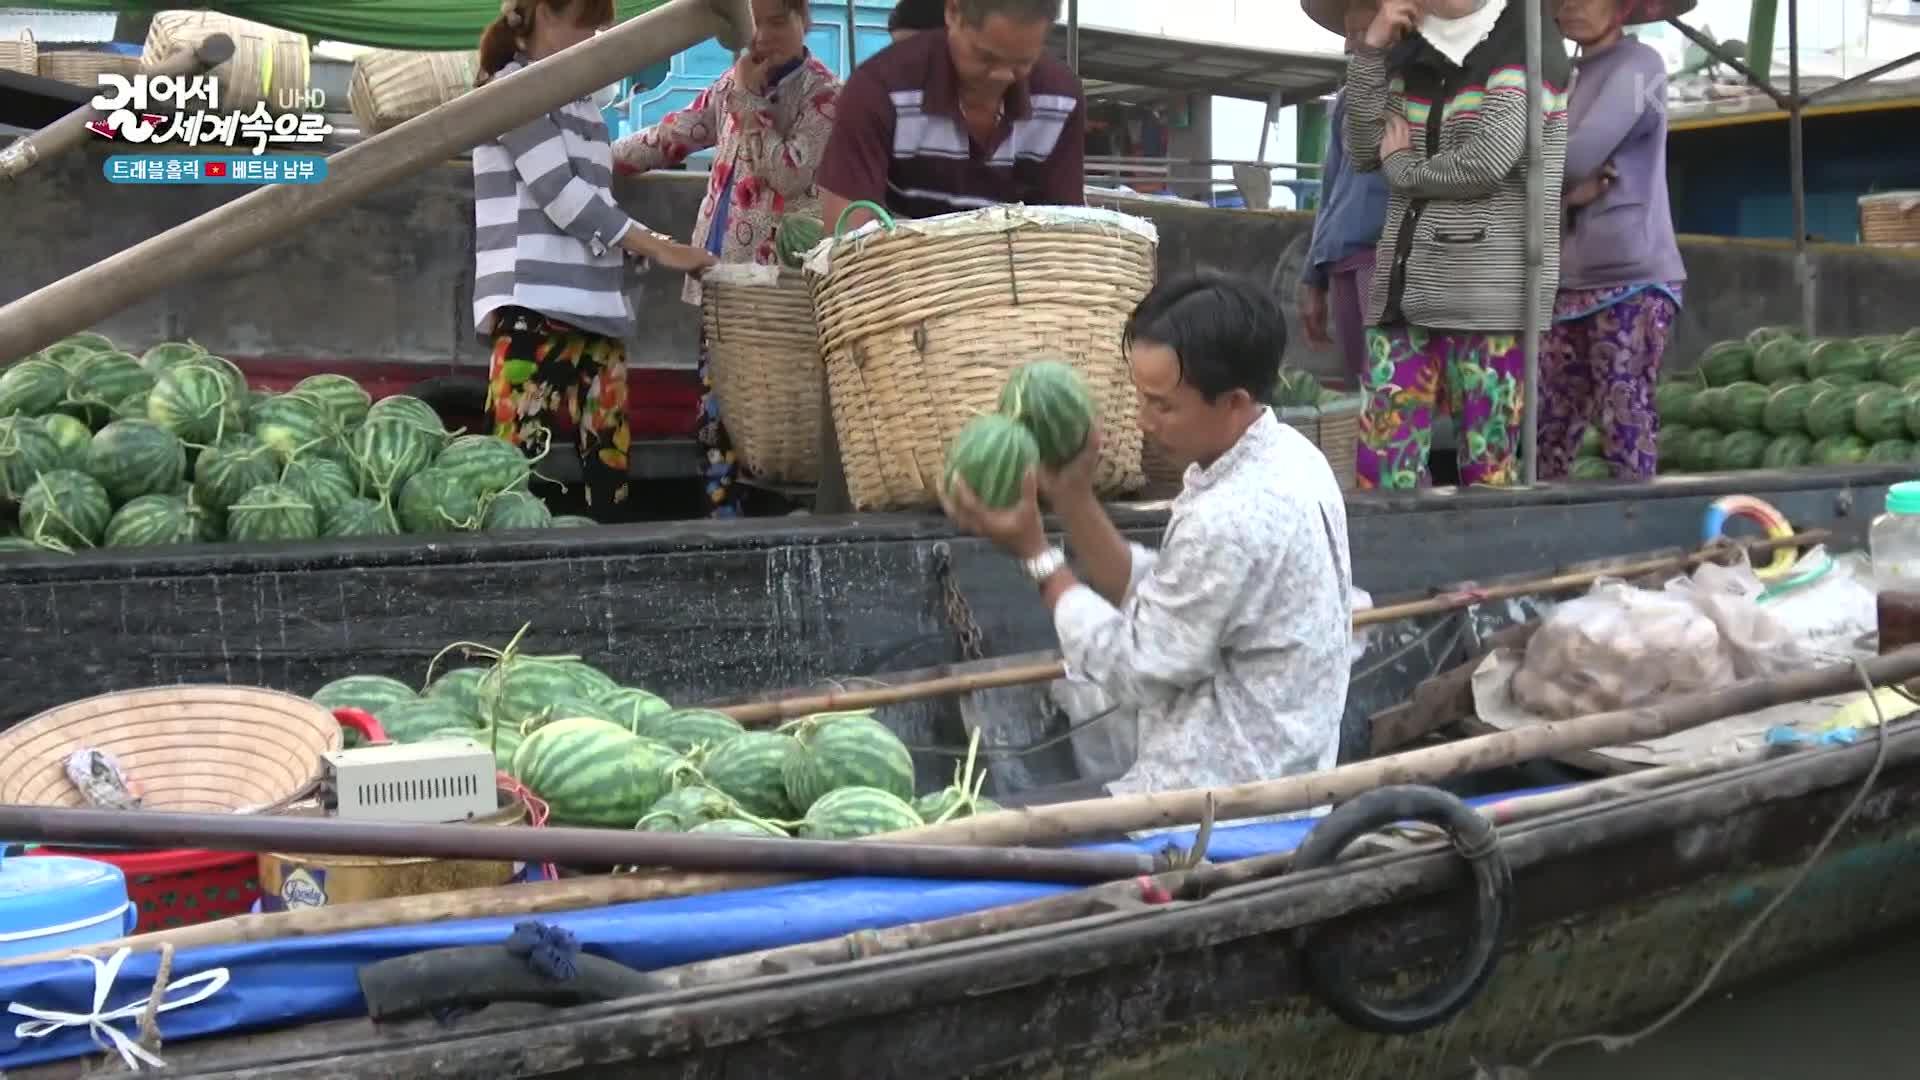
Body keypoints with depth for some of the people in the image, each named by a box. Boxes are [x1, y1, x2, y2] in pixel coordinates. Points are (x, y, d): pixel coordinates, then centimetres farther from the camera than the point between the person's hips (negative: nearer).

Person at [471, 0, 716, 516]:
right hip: (536, 304, -8)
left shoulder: (583, 102, 21)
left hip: (596, 307, 8)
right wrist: (657, 247, -11)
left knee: (609, 463, 3)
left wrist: (651, 246, 6)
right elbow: (559, 194, -11)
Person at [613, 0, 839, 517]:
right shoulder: (734, 82, 16)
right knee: (717, 407, 4)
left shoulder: (824, 93, -3)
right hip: (722, 272, 6)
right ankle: (723, 516, 10)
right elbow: (671, 136, 21)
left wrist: (749, 100, -10)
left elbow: (791, 175, -15)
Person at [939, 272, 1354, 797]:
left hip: (1221, 802, -10)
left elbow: (1133, 669, -15)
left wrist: (1035, 554, -9)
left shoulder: (1232, 522, -27)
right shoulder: (1282, 454, 4)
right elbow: (1152, 603, 8)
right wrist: (1073, 499, -1)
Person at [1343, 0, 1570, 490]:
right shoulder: (1417, 54, 17)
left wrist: (1401, 167, 1)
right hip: (1404, 286, 6)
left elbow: (1489, 159, -15)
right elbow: (1363, 150, 11)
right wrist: (1373, 48, 4)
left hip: (1490, 293, -5)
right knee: (1382, 463, -1)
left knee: (1487, 466, -2)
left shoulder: (1529, 43, -3)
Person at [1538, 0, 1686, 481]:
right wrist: (1570, 189, -11)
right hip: (1572, 283, 7)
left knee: (1626, 424, -7)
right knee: (1547, 429, 4)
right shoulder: (1570, 77, 19)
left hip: (1632, 278, -7)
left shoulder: (1638, 64, -3)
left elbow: (1579, 156, -14)